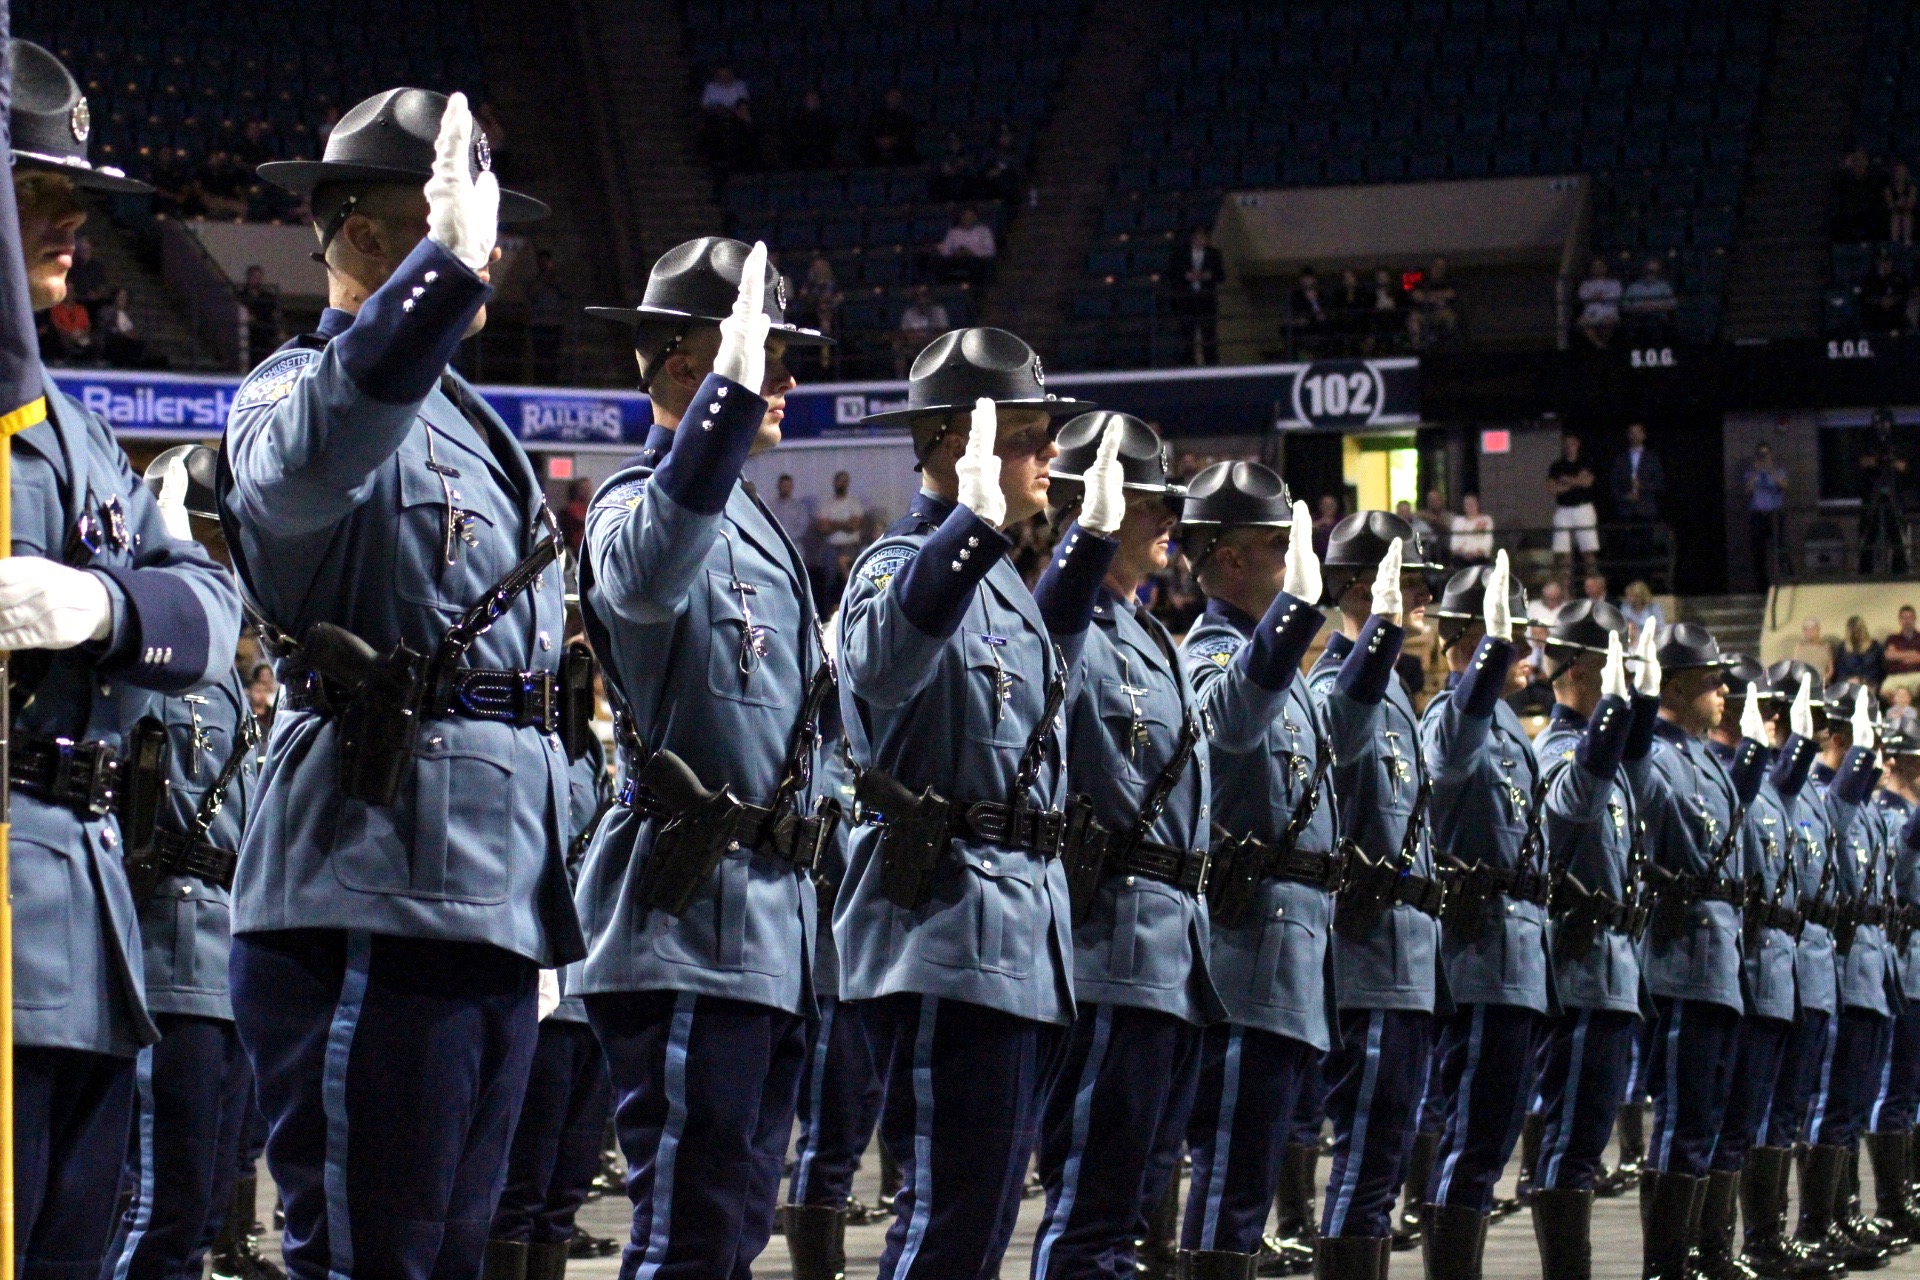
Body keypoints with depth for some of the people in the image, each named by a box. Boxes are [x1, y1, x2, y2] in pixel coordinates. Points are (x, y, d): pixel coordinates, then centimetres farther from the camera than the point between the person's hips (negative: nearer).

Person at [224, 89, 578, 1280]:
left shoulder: (464, 415, 22)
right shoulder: (300, 386, -6)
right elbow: (302, 471, -33)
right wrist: (444, 266, -42)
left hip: (494, 900, 9)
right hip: (375, 898, -9)